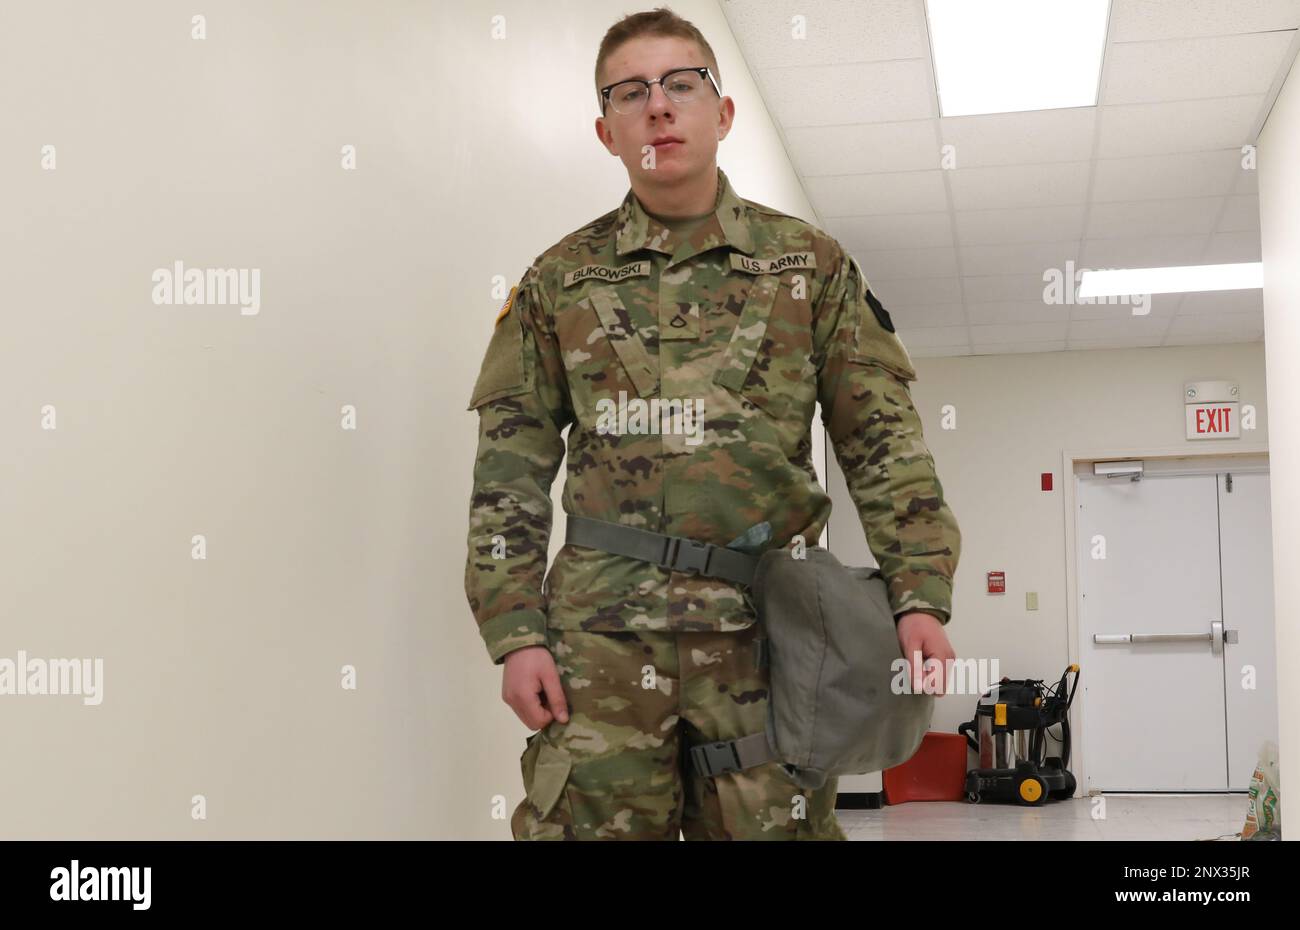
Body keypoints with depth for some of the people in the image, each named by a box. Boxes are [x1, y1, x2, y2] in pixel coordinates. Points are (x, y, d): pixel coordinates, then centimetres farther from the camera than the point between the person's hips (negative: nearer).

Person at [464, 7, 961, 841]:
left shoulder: (809, 264, 10)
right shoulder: (560, 280, 10)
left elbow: (883, 441, 7)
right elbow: (512, 469, 8)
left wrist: (920, 594, -4)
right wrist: (514, 632, -1)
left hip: (765, 625, 0)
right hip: (600, 631, 0)